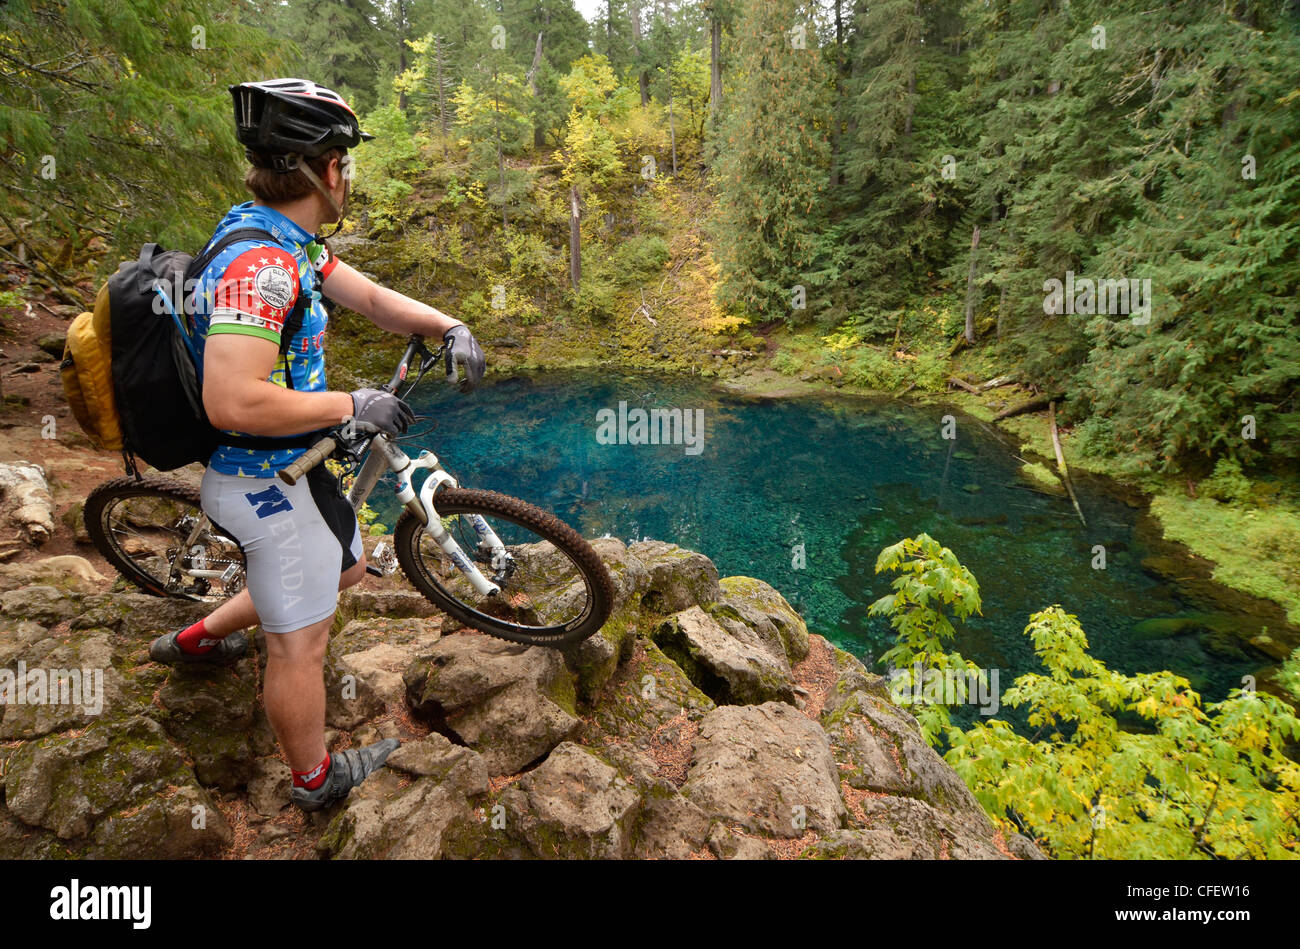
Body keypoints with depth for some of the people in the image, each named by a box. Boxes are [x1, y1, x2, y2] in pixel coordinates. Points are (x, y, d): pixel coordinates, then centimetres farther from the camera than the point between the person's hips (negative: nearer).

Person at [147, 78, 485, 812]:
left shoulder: (290, 240, 3)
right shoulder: (259, 260, -28)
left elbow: (367, 295, 8)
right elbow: (234, 402, -35)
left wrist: (448, 324, -8)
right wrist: (353, 406, -25)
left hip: (295, 463, 10)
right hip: (268, 482, -10)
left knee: (345, 568, 28)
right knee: (301, 641, 7)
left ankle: (195, 640, 44)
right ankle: (316, 778, 32)